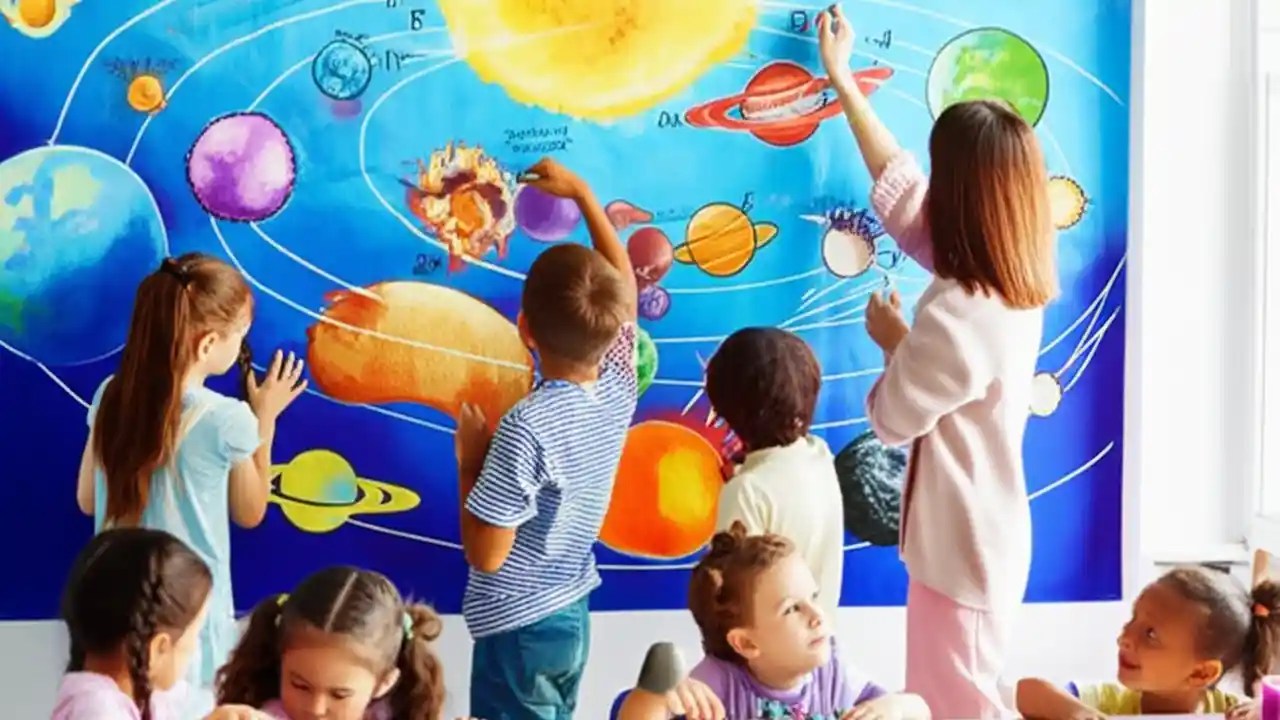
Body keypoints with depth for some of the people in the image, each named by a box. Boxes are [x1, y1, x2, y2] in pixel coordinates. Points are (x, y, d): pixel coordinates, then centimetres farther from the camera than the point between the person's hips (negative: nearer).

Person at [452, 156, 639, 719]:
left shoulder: (527, 427, -28)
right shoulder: (618, 389, -8)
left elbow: (486, 555, -22)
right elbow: (623, 284, 9)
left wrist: (470, 458, -11)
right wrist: (581, 193, 16)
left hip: (518, 625, -7)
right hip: (572, 614, 7)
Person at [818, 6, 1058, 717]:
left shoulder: (959, 316, -30)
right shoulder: (1010, 284, -3)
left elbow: (892, 417, -16)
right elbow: (899, 190, 7)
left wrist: (890, 338, 1)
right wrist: (842, 81, 14)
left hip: (961, 546, -9)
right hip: (983, 536, 9)